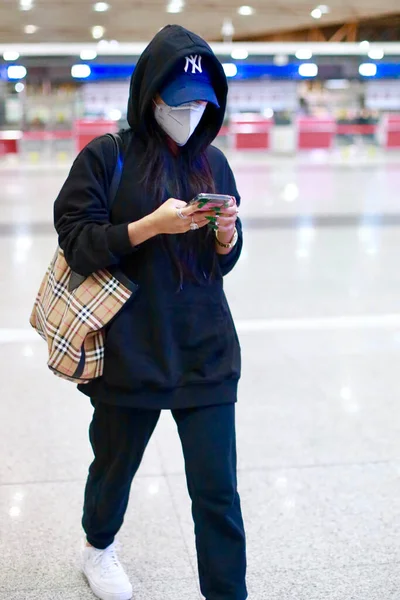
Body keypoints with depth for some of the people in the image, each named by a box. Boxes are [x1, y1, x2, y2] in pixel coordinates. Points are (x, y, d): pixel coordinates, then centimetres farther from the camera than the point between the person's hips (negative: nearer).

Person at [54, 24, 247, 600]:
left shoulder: (213, 162, 5)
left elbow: (223, 262, 10)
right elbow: (78, 244, -11)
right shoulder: (106, 156, -7)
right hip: (130, 353, -2)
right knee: (116, 464, 20)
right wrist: (153, 224, -22)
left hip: (206, 354, 3)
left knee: (218, 490, 2)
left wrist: (227, 233, -12)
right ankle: (98, 546, 51)